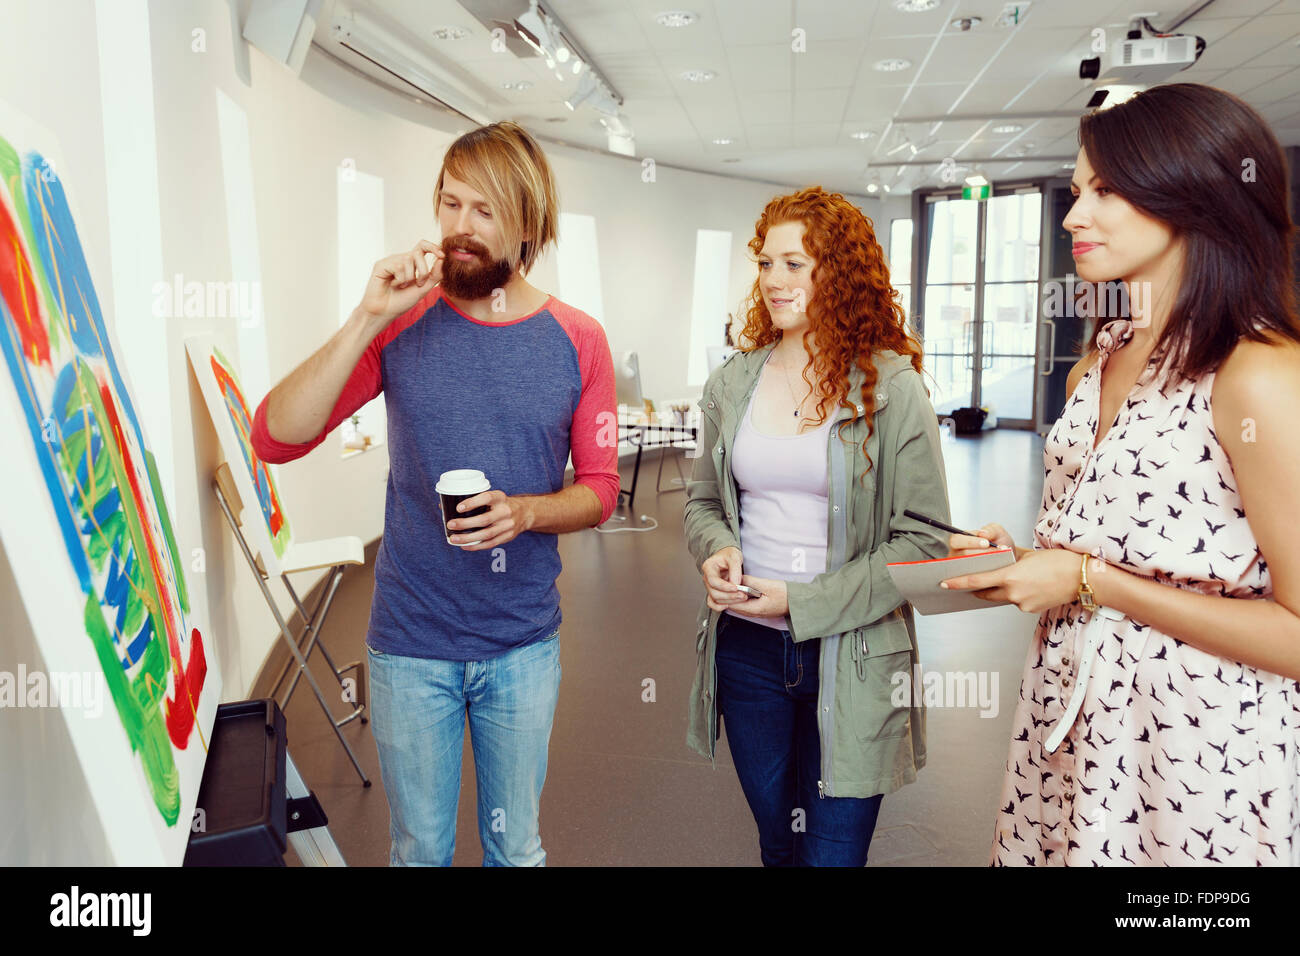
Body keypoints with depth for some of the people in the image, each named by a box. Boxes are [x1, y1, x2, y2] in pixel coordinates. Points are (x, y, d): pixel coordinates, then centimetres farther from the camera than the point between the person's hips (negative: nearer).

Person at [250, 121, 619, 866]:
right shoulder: (403, 323, -6)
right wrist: (367, 318, -23)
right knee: (420, 848, 19)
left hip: (524, 643, 1)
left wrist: (525, 512, -20)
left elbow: (600, 488, 0)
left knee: (517, 846, 19)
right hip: (411, 643, 0)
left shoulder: (577, 340, -4)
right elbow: (278, 437, -14)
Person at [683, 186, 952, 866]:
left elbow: (924, 539, -9)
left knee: (833, 850, 6)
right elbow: (702, 499, 15)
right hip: (745, 647, 4)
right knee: (777, 840, 21)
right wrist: (715, 550, -8)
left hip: (850, 657, -3)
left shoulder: (892, 388, -8)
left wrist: (805, 602, -16)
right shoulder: (732, 383, 4)